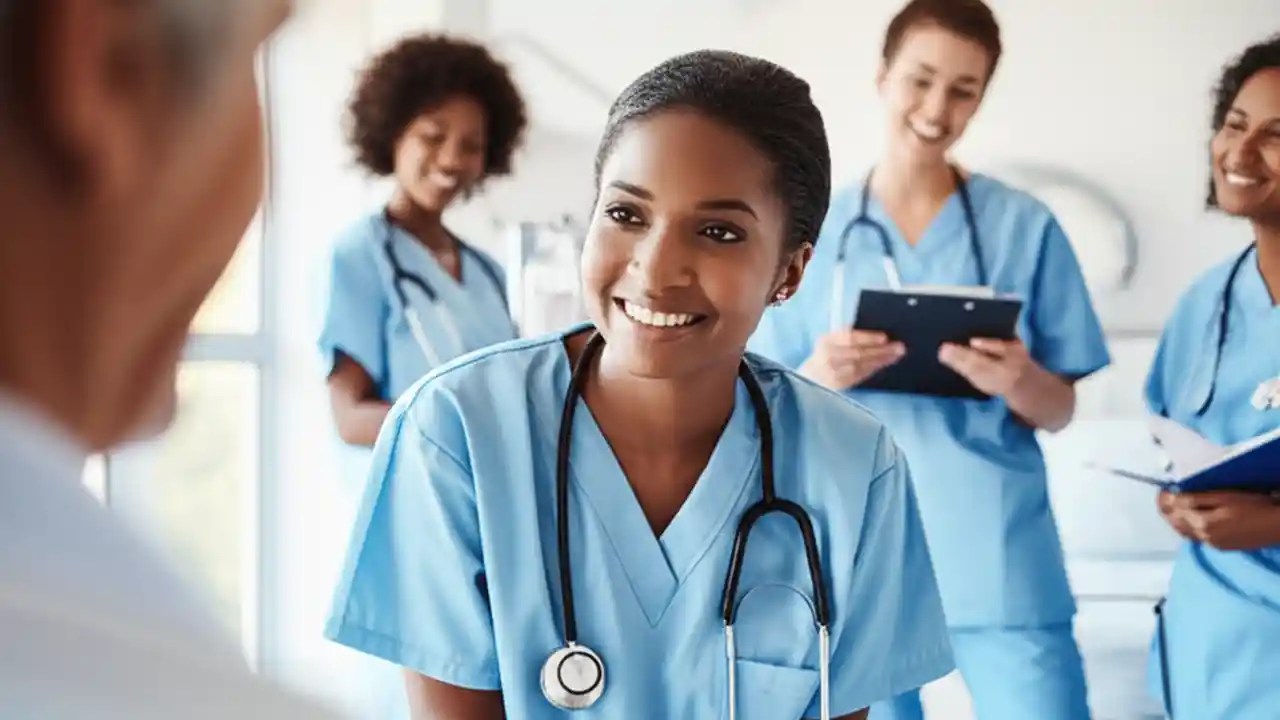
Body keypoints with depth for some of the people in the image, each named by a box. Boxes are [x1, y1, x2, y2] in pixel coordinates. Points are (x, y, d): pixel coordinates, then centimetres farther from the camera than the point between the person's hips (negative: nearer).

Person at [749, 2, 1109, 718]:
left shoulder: (1025, 226, 4)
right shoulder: (814, 230, 6)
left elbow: (1059, 411, 7)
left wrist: (1017, 380, -16)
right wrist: (820, 376, -13)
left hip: (998, 559, -1)